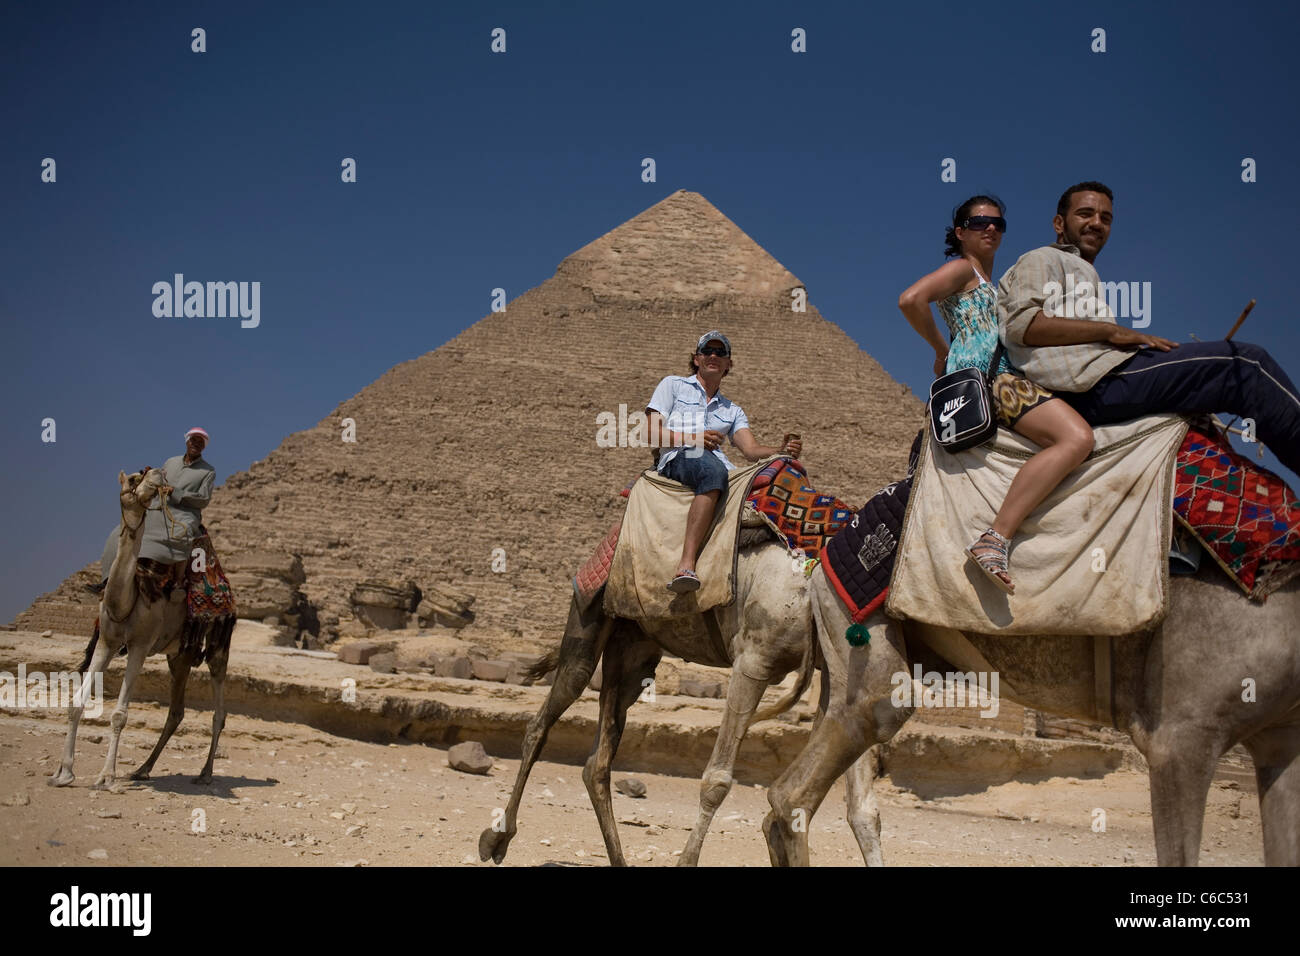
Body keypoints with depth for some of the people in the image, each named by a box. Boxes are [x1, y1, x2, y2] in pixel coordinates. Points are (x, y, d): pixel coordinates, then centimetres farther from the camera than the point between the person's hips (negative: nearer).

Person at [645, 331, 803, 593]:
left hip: (719, 466, 5)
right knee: (713, 469, -41)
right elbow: (654, 434, 8)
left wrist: (782, 451, -7)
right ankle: (686, 565, -53)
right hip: (676, 461, -5)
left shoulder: (732, 410, 32)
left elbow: (751, 449, 14)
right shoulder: (673, 385, 22)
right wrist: (694, 438, -8)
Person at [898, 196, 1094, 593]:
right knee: (1076, 437, -28)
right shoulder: (962, 268, 3)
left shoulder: (987, 280, 31)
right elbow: (910, 299, -14)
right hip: (984, 373, -10)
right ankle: (994, 539, -39)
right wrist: (941, 350, -4)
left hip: (1004, 374, 10)